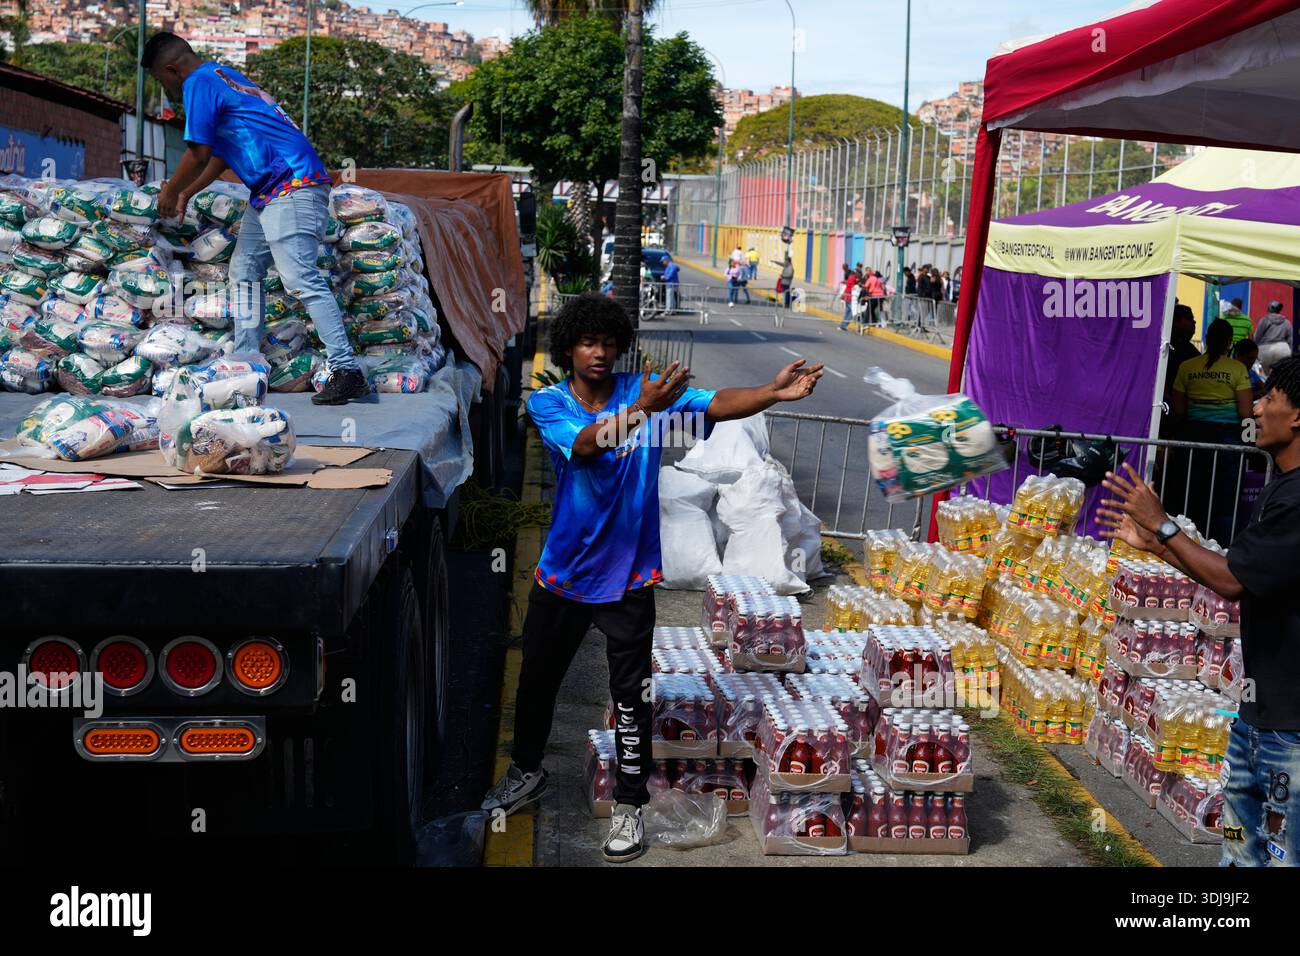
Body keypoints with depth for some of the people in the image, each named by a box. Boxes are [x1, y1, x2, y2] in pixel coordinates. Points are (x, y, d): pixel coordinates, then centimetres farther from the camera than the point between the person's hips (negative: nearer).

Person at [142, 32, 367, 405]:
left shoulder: (199, 83, -6)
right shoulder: (222, 77, 25)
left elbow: (199, 154, -9)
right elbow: (222, 153, 31)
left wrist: (170, 192, 7)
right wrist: (186, 194, 35)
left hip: (292, 184, -11)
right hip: (268, 192, 11)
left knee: (300, 279, -16)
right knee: (243, 271, 12)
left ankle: (347, 371, -20)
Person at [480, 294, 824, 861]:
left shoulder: (647, 390, -7)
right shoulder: (547, 403, -9)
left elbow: (718, 405, -19)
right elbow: (585, 444, -29)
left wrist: (775, 392, -37)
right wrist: (643, 409, -46)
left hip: (627, 577, -2)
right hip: (562, 573, 2)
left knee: (630, 695, 3)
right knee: (537, 679, 19)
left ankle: (630, 805, 19)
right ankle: (527, 772, 43)